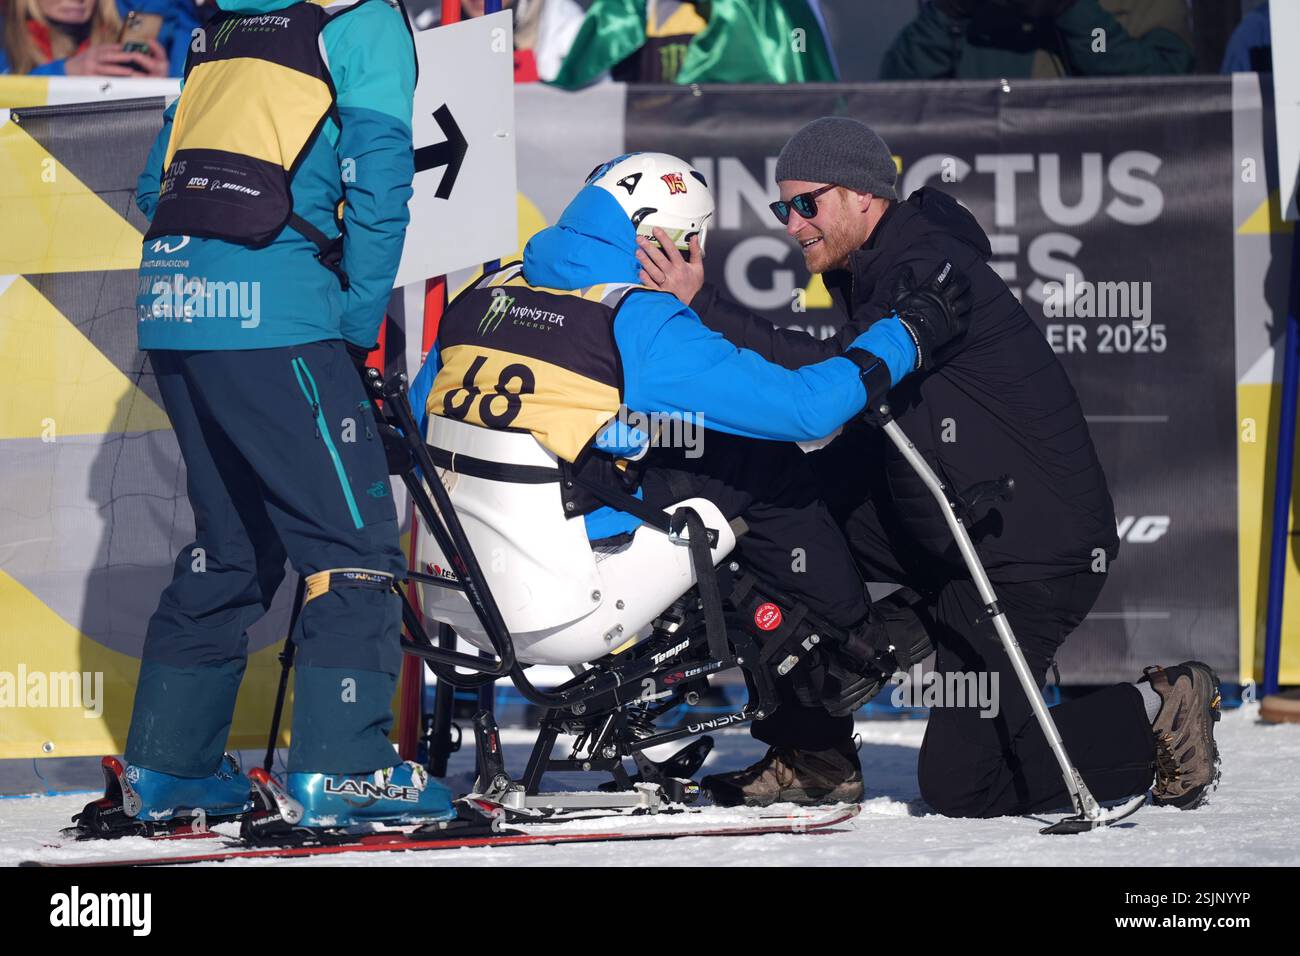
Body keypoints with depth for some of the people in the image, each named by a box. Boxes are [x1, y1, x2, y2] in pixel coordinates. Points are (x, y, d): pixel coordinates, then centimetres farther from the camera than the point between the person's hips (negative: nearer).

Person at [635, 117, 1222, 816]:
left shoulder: (932, 274, -21)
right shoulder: (874, 272, 10)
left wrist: (703, 306, -33)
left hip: (1036, 553, -10)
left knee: (958, 783, -11)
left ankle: (1156, 714, 7)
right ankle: (808, 754, 8)